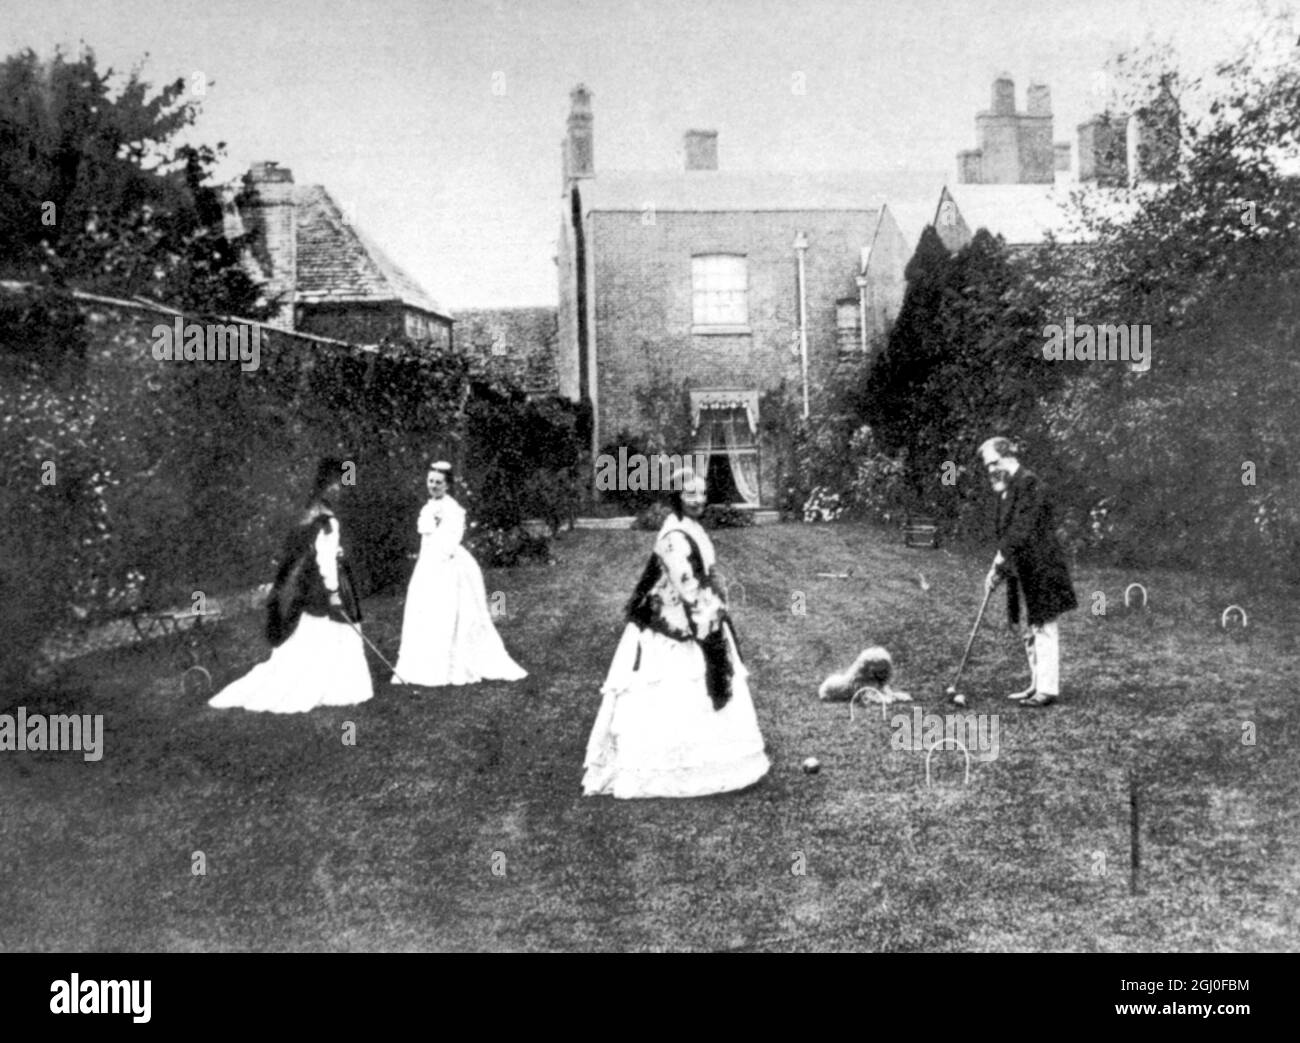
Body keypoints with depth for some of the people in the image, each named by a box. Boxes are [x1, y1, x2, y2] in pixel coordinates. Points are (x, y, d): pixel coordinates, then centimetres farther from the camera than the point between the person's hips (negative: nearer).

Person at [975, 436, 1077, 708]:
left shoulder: (1028, 483, -14)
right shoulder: (1006, 489, 16)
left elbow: (1021, 530, -21)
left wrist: (999, 561, -19)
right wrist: (998, 569, 7)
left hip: (1040, 568, -10)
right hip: (1023, 571, 10)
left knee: (1043, 627, -6)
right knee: (1031, 630, 14)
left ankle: (1048, 689, -2)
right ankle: (1037, 685, 22)